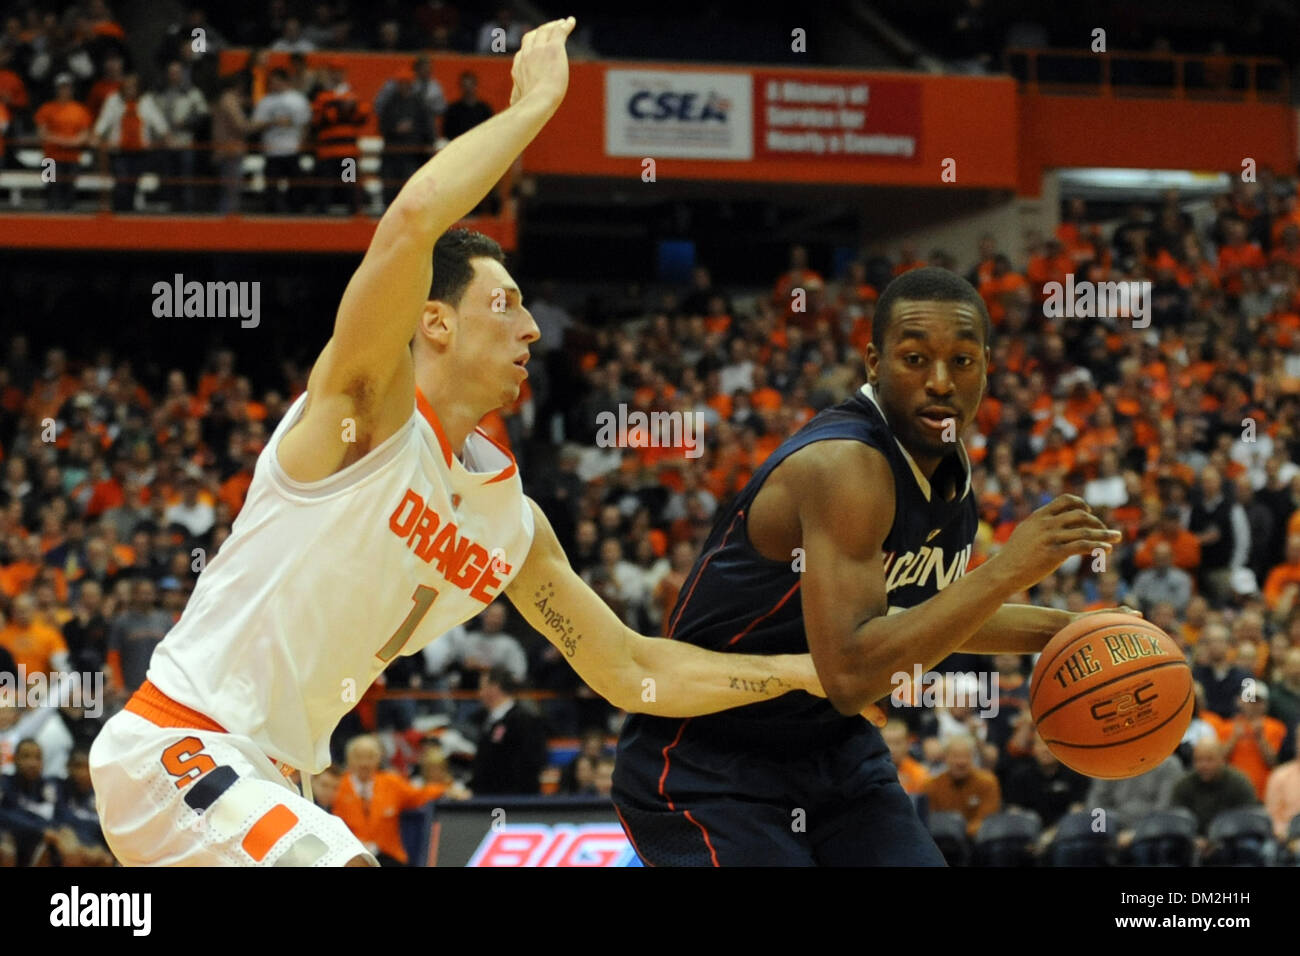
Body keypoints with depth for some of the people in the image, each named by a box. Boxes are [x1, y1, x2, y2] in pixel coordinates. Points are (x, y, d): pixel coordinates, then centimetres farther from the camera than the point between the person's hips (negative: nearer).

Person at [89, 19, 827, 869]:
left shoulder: (515, 524, 10)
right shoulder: (367, 409, -12)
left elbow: (630, 671, 17)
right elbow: (411, 221, -29)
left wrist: (806, 672, 11)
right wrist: (534, 103, -17)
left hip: (266, 780, 9)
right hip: (173, 746, -9)